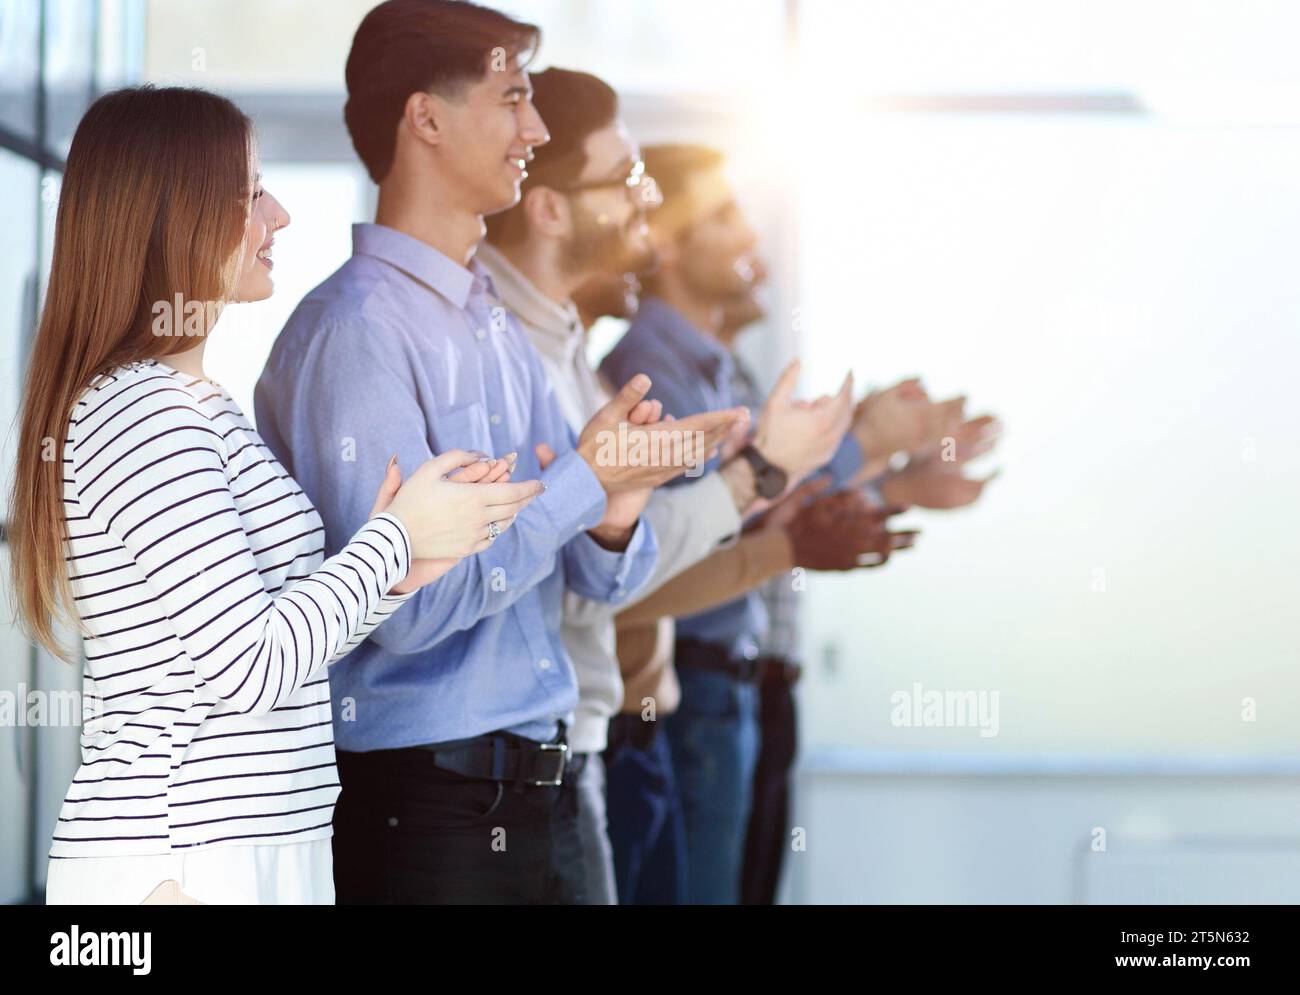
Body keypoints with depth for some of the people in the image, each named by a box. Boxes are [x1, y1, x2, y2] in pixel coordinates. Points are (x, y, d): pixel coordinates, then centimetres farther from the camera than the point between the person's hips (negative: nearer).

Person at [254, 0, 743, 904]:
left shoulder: (502, 330, 14)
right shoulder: (352, 329, -13)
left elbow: (602, 577, 14)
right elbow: (404, 606, -22)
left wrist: (614, 523, -8)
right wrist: (584, 480, -16)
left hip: (538, 788, 8)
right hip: (417, 801, -8)